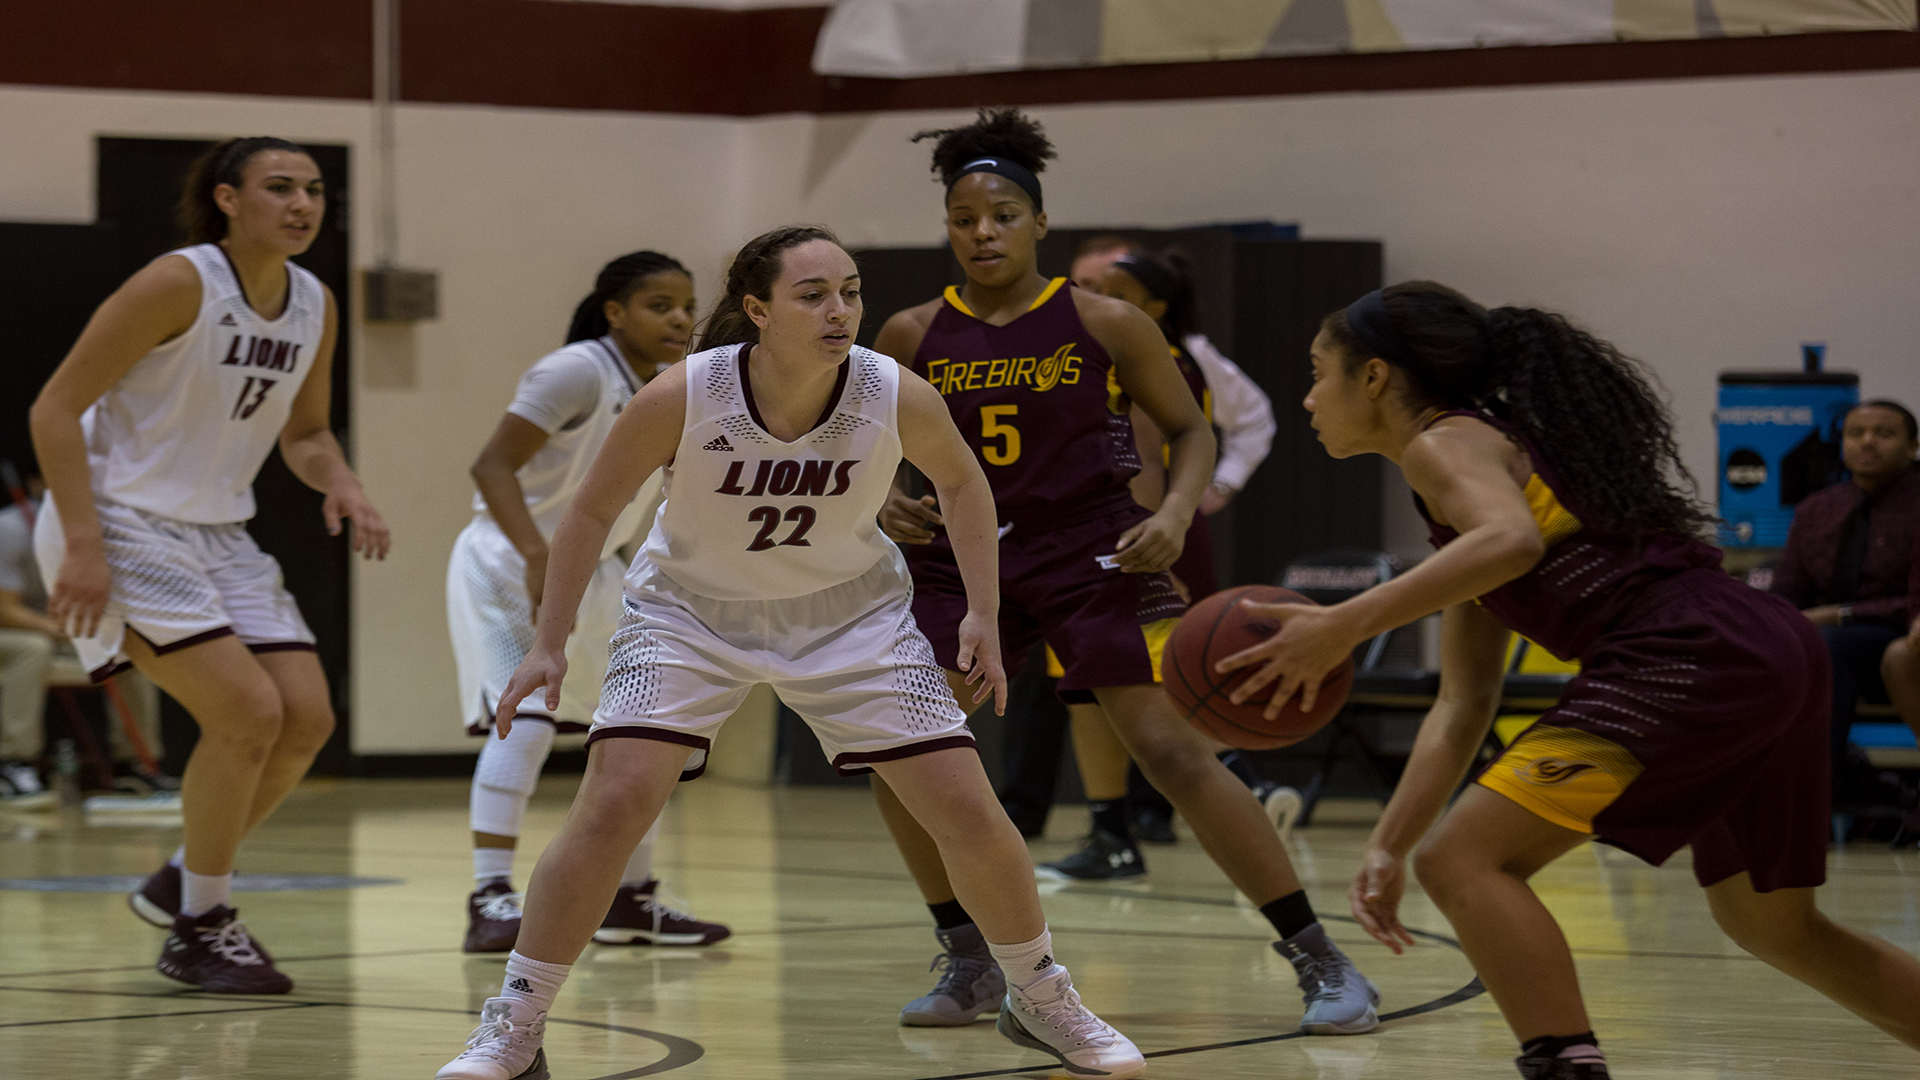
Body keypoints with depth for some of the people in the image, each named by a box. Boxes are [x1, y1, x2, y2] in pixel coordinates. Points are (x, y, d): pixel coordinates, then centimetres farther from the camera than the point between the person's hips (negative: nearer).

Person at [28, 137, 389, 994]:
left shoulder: (315, 306, 3)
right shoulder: (179, 284, -18)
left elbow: (303, 434, 18)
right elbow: (55, 409, -18)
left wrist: (342, 487, -4)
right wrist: (83, 546, -24)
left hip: (217, 535, 8)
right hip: (120, 526, -8)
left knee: (307, 720, -3)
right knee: (249, 711, -18)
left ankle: (182, 885, 18)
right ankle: (198, 930, -1)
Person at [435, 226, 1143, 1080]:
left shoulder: (898, 399, -23)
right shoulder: (681, 398, -27)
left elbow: (961, 481, 0)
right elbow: (591, 513, -11)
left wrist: (983, 613, -5)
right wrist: (549, 643, -13)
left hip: (848, 616, 2)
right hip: (691, 615, -2)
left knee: (969, 811, -3)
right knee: (611, 807, -18)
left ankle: (1040, 1001, 21)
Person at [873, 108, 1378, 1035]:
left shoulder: (1103, 325, -6)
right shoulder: (913, 338, 0)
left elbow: (1190, 429, 2)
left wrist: (1176, 513, -16)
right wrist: (884, 503, -10)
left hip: (1093, 557, -3)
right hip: (963, 557, 3)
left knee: (1175, 753, -10)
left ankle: (1321, 961, -2)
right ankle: (970, 964, 9)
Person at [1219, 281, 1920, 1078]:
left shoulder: (1444, 443, 0)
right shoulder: (1491, 441, 26)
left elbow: (1511, 542, -25)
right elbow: (1462, 708, 23)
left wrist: (1344, 625, -25)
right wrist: (1387, 848, 18)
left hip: (1687, 658, -10)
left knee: (1464, 861, -10)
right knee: (1772, 926, 28)